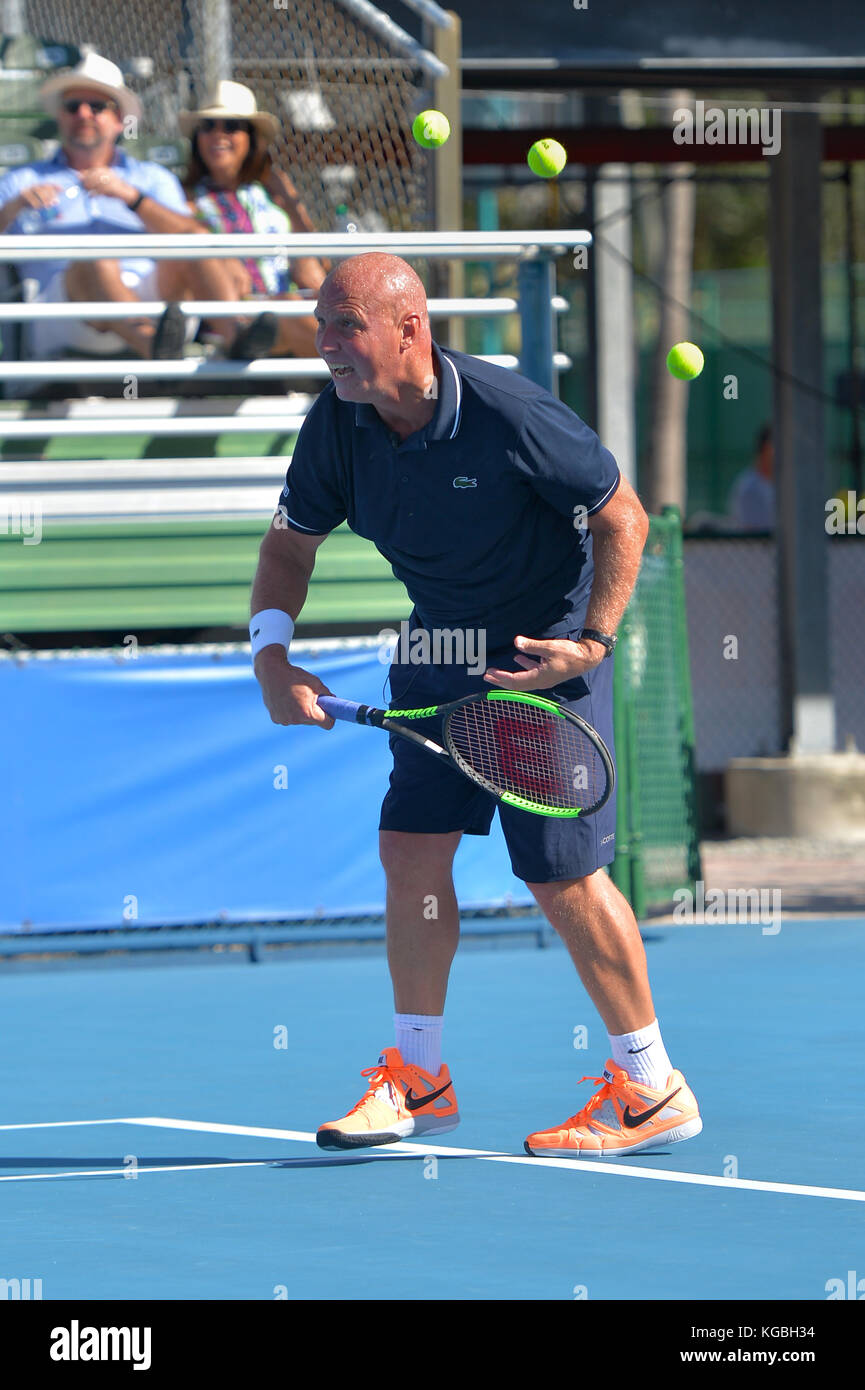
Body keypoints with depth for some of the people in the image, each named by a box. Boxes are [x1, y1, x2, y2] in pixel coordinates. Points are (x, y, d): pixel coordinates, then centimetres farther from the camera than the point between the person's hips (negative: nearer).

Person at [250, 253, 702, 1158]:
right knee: (410, 848, 3)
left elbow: (623, 517, -14)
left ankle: (652, 1089, 6)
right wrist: (272, 654, -10)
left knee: (563, 878, -7)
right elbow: (291, 540, 5)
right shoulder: (338, 422, -9)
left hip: (547, 654, -6)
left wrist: (592, 642, -20)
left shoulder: (511, 416, -26)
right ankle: (417, 1078, 17)